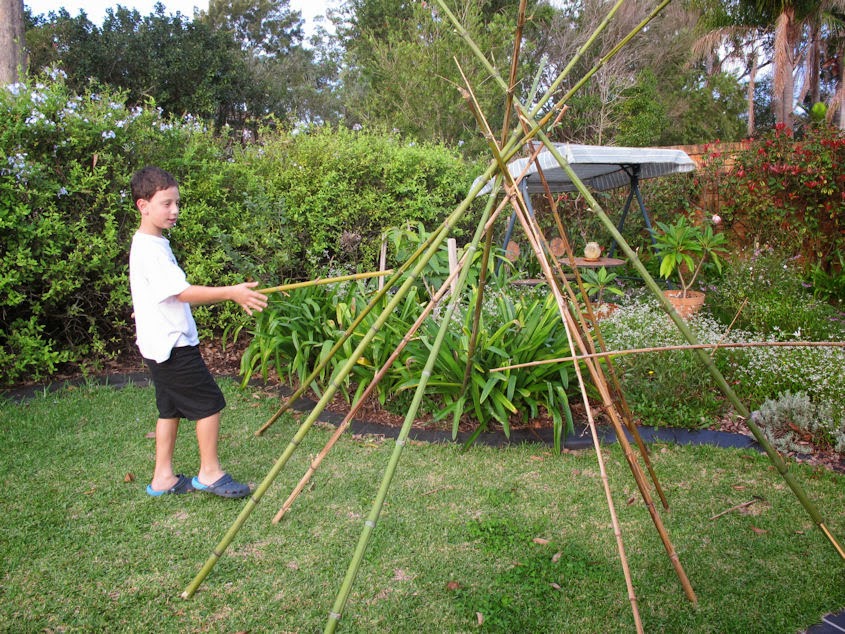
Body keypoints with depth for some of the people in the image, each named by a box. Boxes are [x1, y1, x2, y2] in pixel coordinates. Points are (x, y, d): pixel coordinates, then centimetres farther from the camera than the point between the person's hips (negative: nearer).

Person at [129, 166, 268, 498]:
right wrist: (230, 292, -31)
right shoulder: (149, 248, -18)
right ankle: (210, 473, 9)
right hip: (173, 345, -10)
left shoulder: (153, 245, 14)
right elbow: (183, 292, -26)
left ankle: (163, 478, 22)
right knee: (210, 402, -3)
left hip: (160, 346, 10)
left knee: (171, 407, 14)